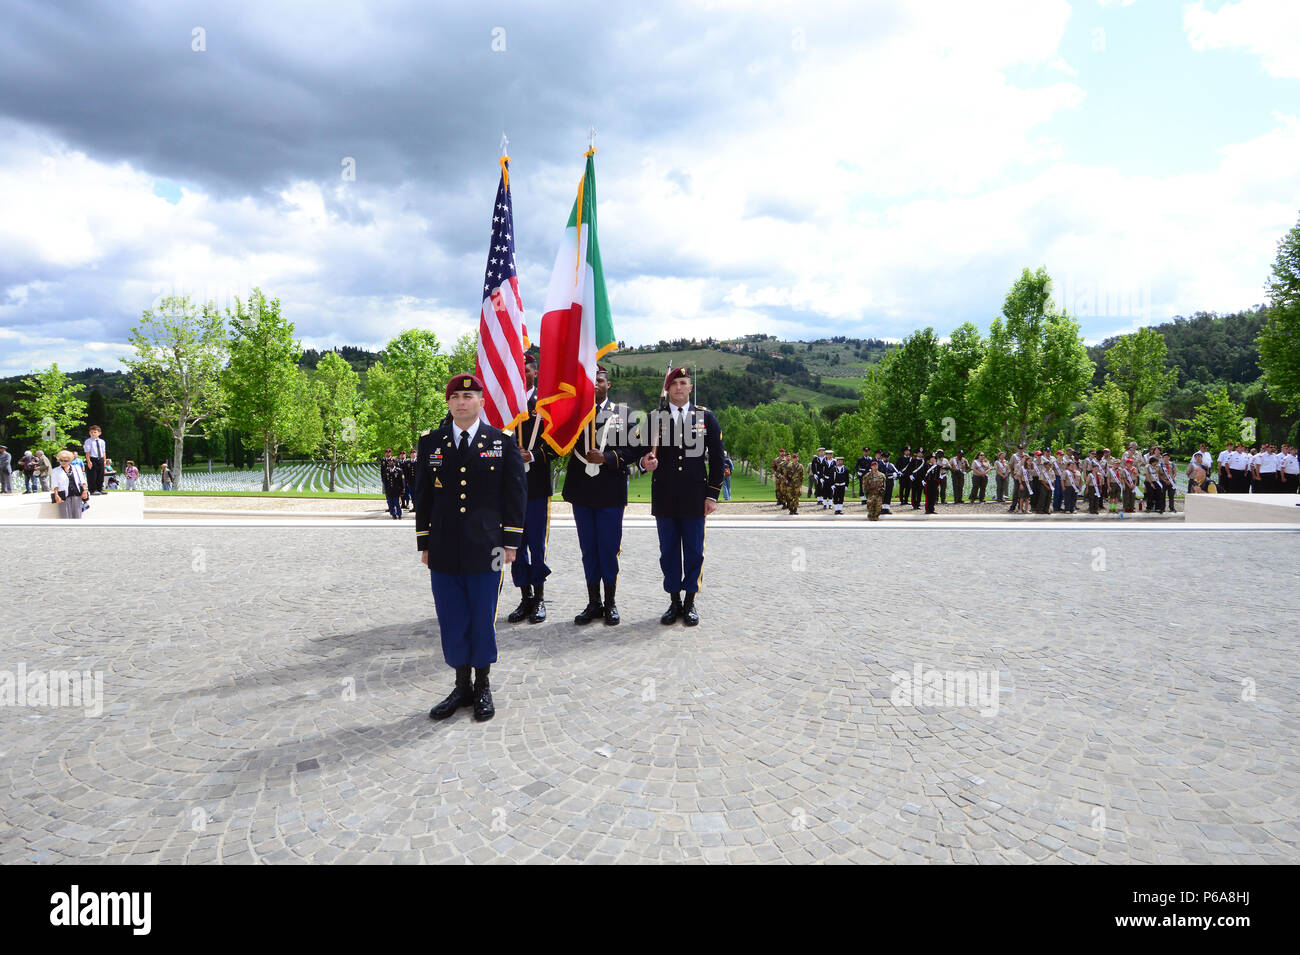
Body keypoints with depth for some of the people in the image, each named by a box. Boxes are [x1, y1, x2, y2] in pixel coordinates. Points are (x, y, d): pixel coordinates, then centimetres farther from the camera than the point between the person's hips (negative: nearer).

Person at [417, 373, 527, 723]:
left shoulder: (503, 441, 2)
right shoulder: (430, 442, 8)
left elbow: (515, 493, 1)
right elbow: (423, 495, 11)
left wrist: (511, 542, -3)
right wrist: (424, 544, 7)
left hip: (486, 549, -2)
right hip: (443, 550, 2)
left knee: (483, 619, 5)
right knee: (452, 622, 8)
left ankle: (482, 687, 22)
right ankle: (461, 686, 24)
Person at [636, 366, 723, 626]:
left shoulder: (706, 417, 5)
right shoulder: (654, 418, 7)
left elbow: (716, 458, 5)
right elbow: (644, 453, 9)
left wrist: (712, 495, -1)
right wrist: (644, 463, -16)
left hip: (694, 498, -1)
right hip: (664, 498, 1)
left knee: (694, 552, 5)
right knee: (669, 551, 7)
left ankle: (690, 602, 16)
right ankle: (674, 602, 19)